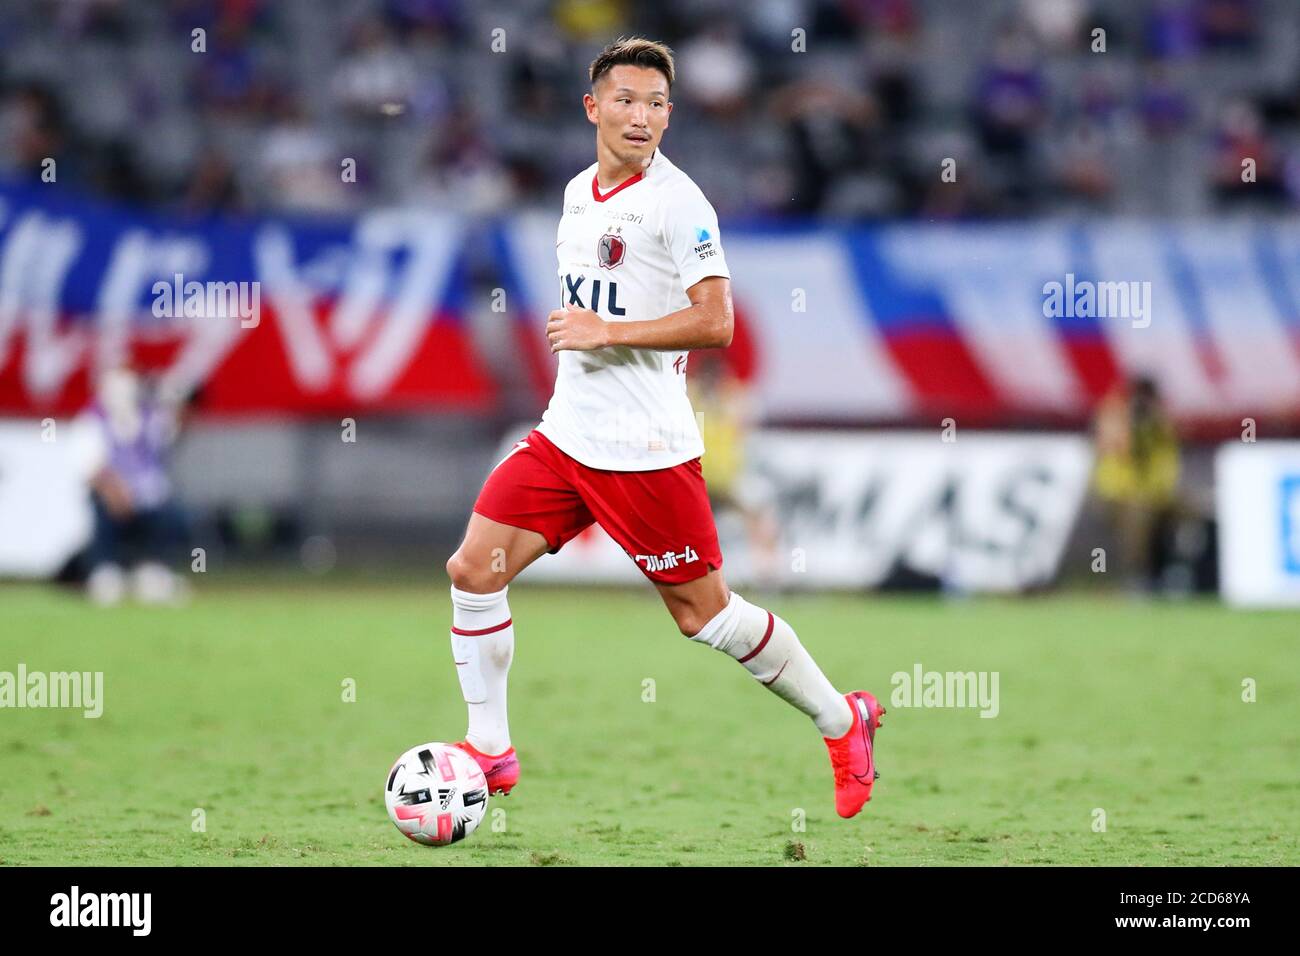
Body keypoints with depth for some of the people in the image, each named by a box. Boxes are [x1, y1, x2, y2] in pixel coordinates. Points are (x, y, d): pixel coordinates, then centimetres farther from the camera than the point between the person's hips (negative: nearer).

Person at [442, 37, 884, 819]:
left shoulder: (676, 201, -13)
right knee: (474, 569, -3)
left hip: (646, 451, -7)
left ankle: (843, 721, 17)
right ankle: (490, 752, 7)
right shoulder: (580, 191, 11)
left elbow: (714, 322, -20)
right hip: (565, 433, 7)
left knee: (703, 613, 0)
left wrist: (603, 333, -20)